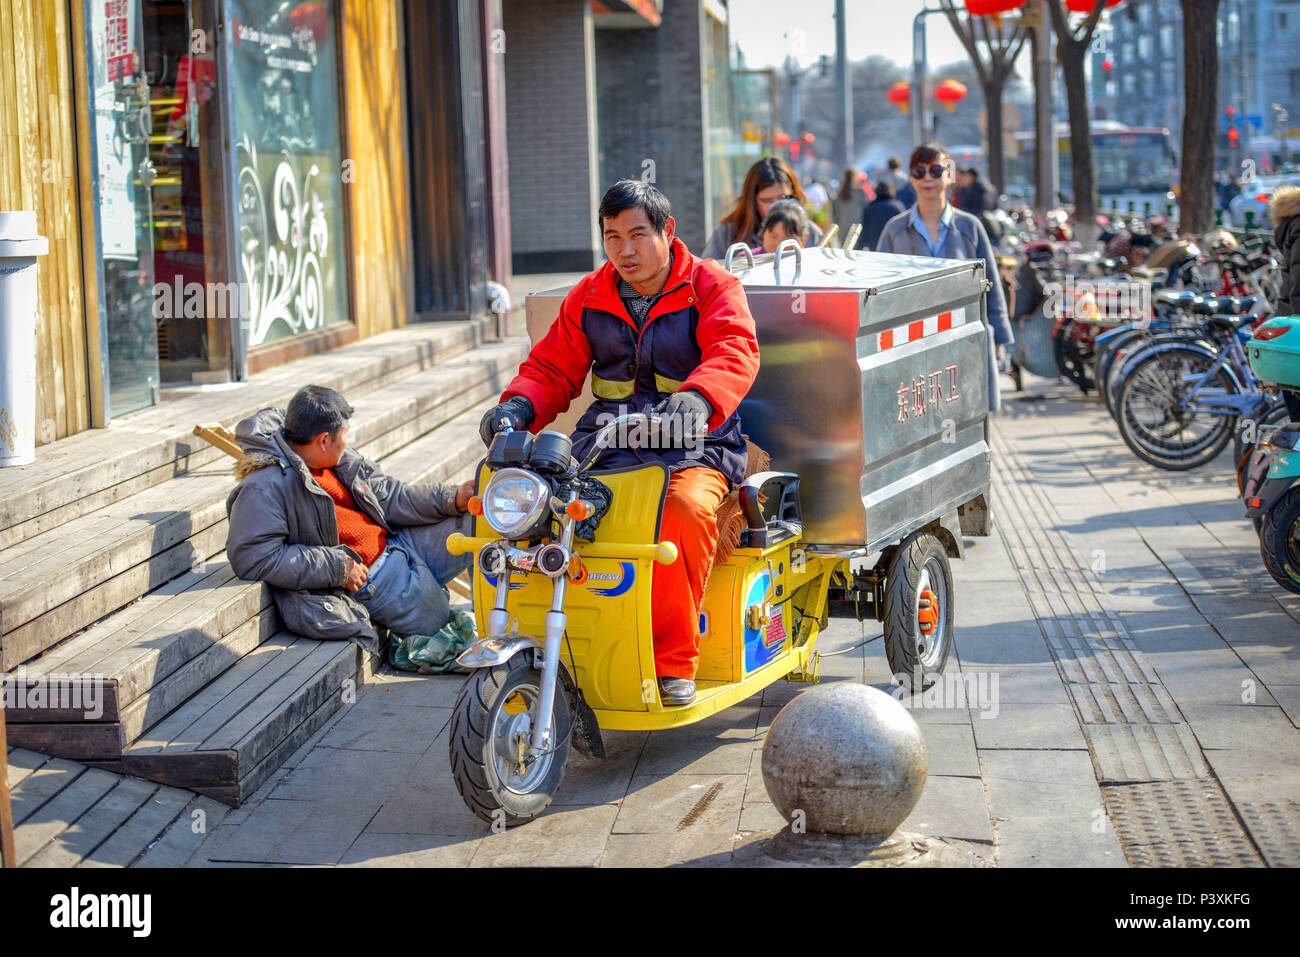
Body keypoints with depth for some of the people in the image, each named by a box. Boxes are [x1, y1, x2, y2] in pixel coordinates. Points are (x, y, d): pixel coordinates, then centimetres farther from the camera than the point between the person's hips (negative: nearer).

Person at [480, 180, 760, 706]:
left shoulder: (712, 287, 2)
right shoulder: (588, 297, 17)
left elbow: (735, 352, -15)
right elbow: (553, 367, 17)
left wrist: (697, 396, -38)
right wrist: (519, 405, -7)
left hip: (694, 445, -4)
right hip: (605, 443, 4)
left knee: (686, 508, -38)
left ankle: (674, 660, -25)